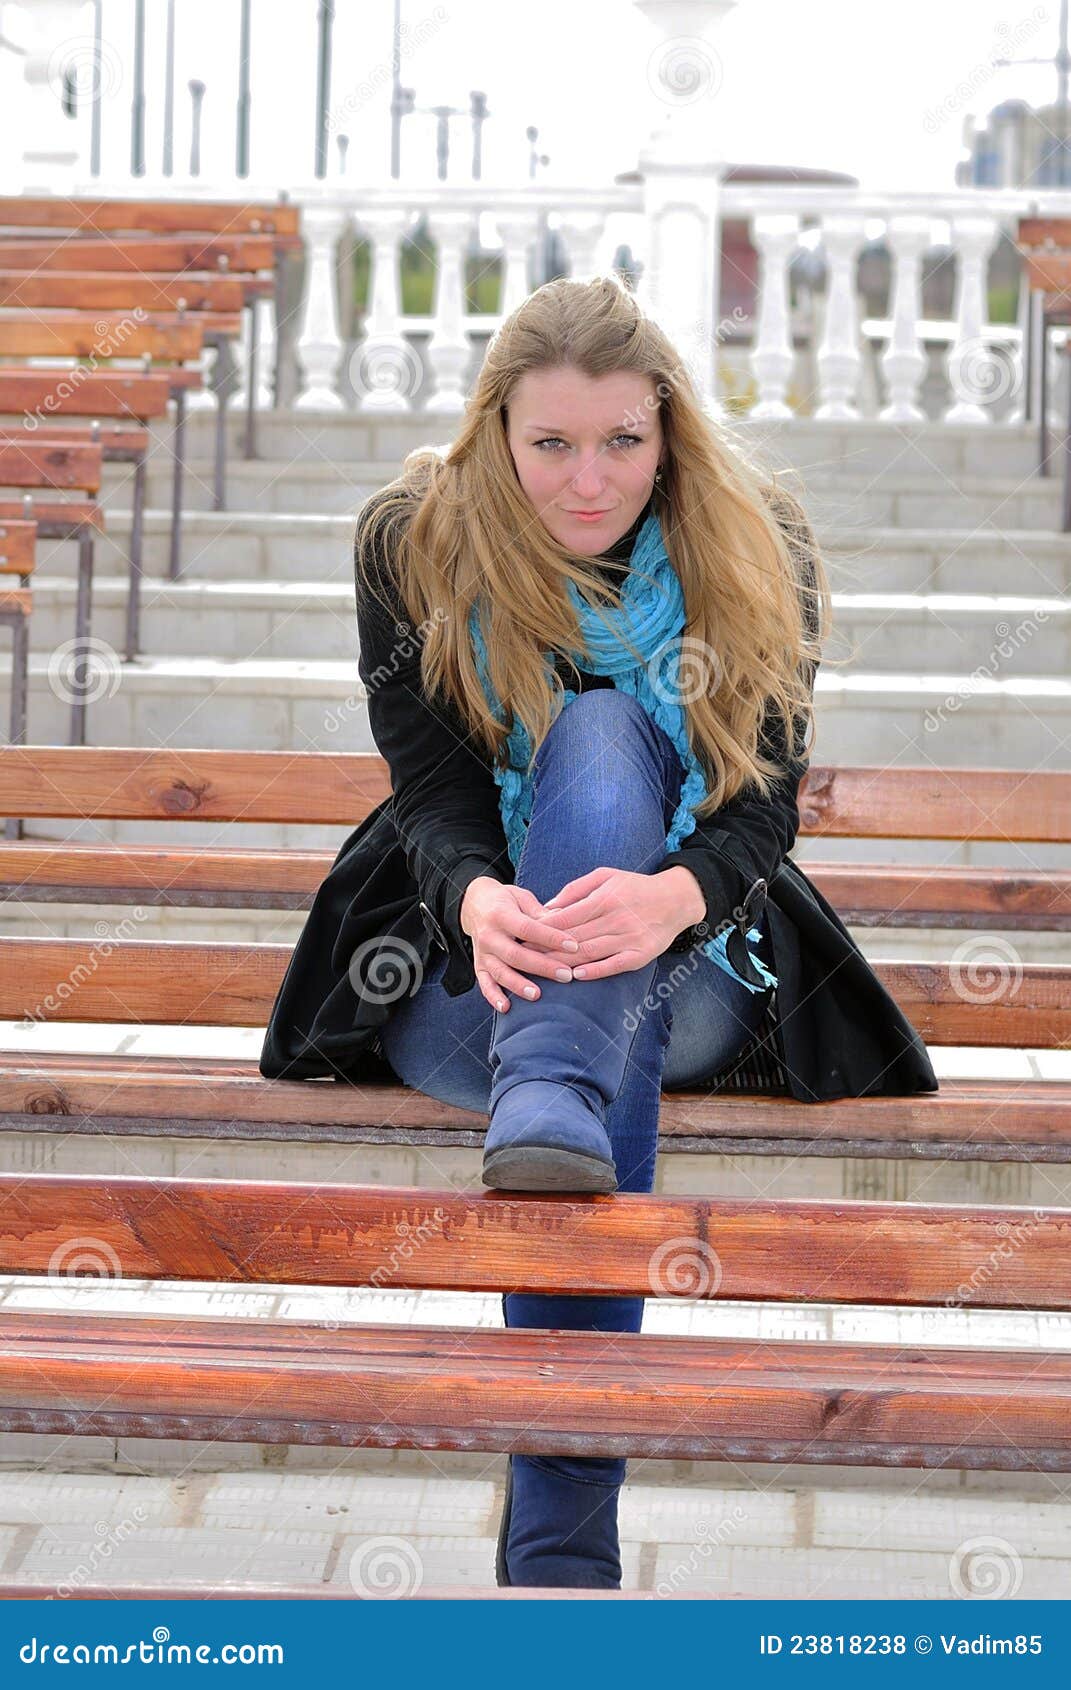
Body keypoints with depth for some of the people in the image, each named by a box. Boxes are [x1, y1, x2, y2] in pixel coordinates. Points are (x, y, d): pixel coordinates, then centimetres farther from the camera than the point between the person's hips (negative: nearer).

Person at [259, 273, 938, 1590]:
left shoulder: (755, 556, -4)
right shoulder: (414, 543, -5)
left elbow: (764, 801, -14)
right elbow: (433, 788, -12)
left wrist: (673, 898, -40)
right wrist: (479, 900, -39)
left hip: (689, 963, 1)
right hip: (469, 966, 0)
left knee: (600, 735, -31)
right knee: (615, 1045, -38)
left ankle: (549, 1104, -53)